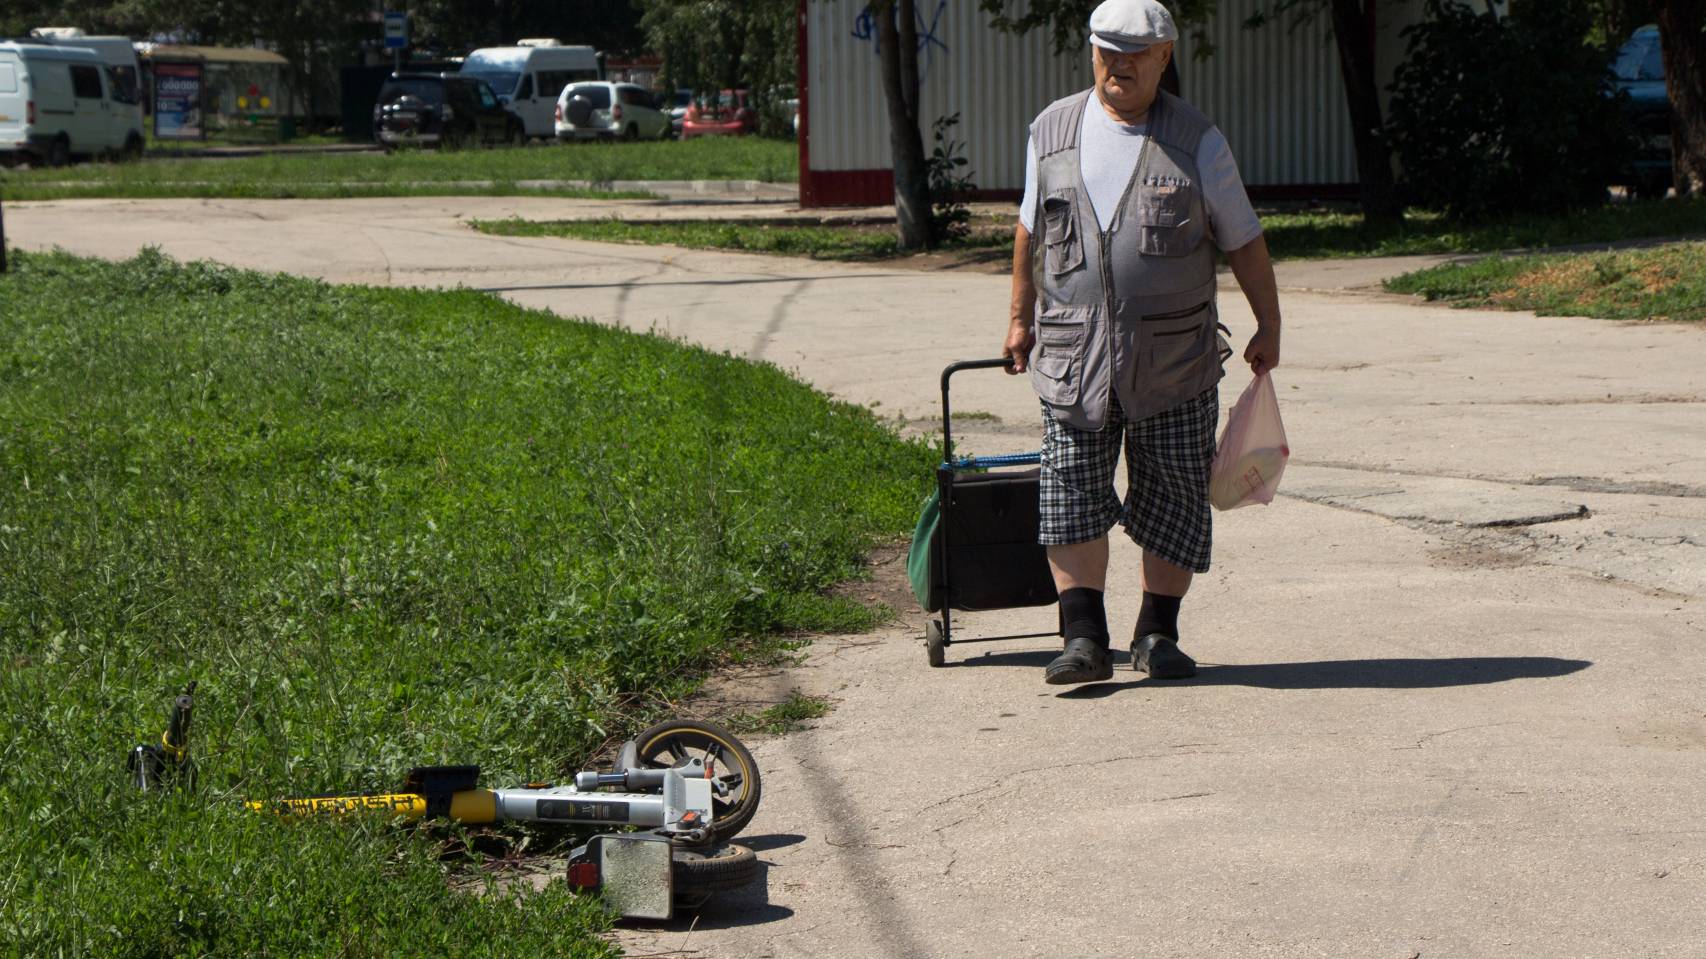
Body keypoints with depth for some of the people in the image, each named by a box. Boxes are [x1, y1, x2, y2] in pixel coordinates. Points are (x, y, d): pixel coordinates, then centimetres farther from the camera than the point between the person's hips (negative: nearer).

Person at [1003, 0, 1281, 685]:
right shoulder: (1052, 132, 9)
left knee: (1173, 499, 4)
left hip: (1174, 358, -1)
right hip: (1072, 355, 1)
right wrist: (1020, 318, 24)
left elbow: (1243, 242, 8)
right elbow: (1030, 231, 21)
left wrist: (1269, 328, 7)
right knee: (1072, 495, -6)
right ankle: (1083, 639, -4)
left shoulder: (1196, 142, 2)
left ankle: (1157, 634, 16)